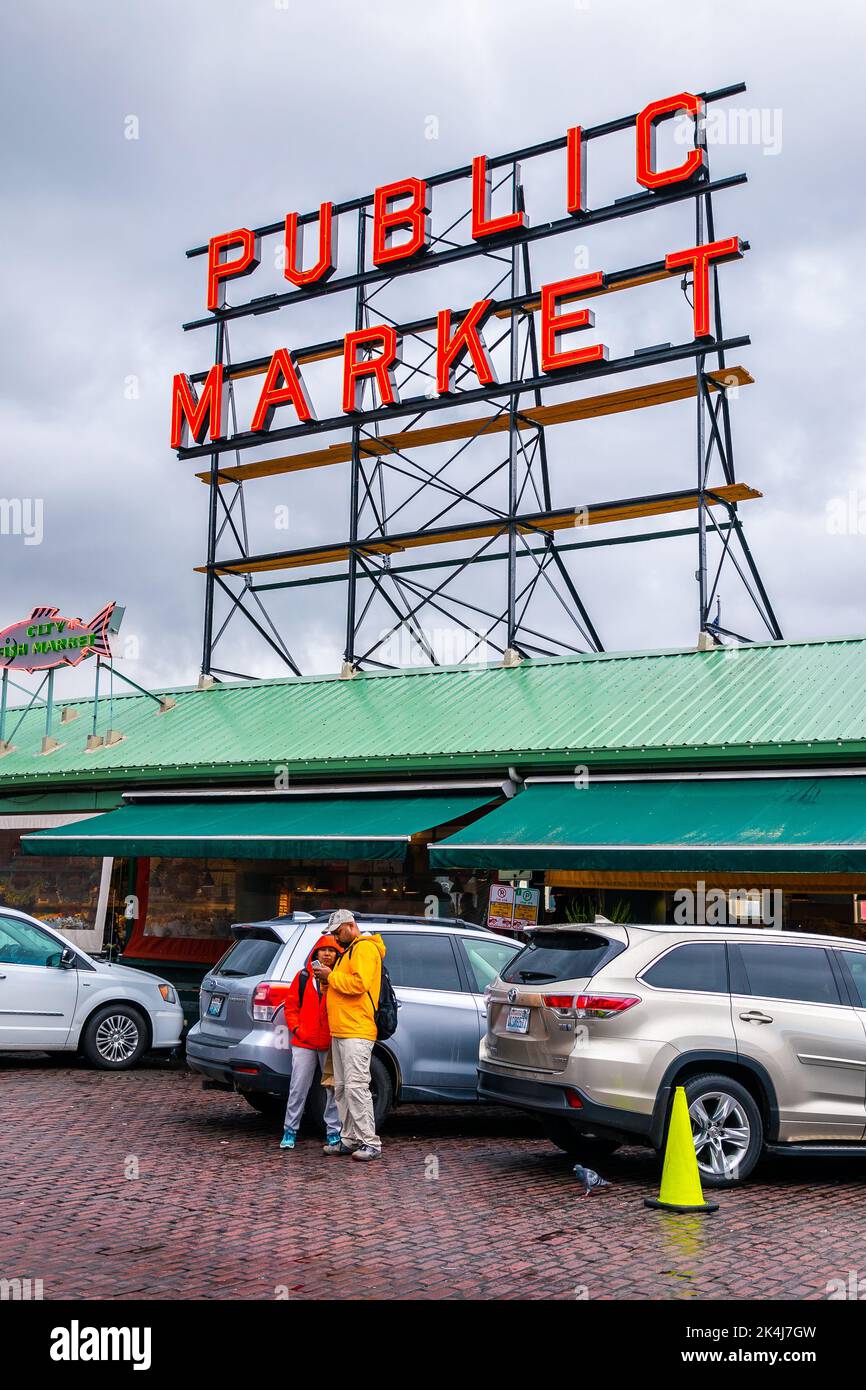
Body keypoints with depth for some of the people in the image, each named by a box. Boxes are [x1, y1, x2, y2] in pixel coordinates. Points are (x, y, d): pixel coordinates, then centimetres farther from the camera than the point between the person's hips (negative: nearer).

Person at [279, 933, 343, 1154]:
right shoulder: (303, 977, 9)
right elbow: (291, 1005, 12)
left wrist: (329, 987, -17)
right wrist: (296, 1027, 0)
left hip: (331, 1043, -1)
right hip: (304, 1043, 1)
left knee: (333, 1088, 3)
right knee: (298, 1088, 3)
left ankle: (334, 1133, 12)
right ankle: (290, 1131, 14)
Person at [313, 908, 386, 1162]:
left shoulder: (365, 948, -8)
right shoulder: (349, 950, 25)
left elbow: (359, 983, -22)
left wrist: (331, 976, -12)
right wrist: (327, 981, 9)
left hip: (356, 1032, -11)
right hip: (340, 1031, 11)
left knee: (356, 1086, -13)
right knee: (341, 1088, 10)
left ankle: (370, 1143, -11)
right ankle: (350, 1139, 16)